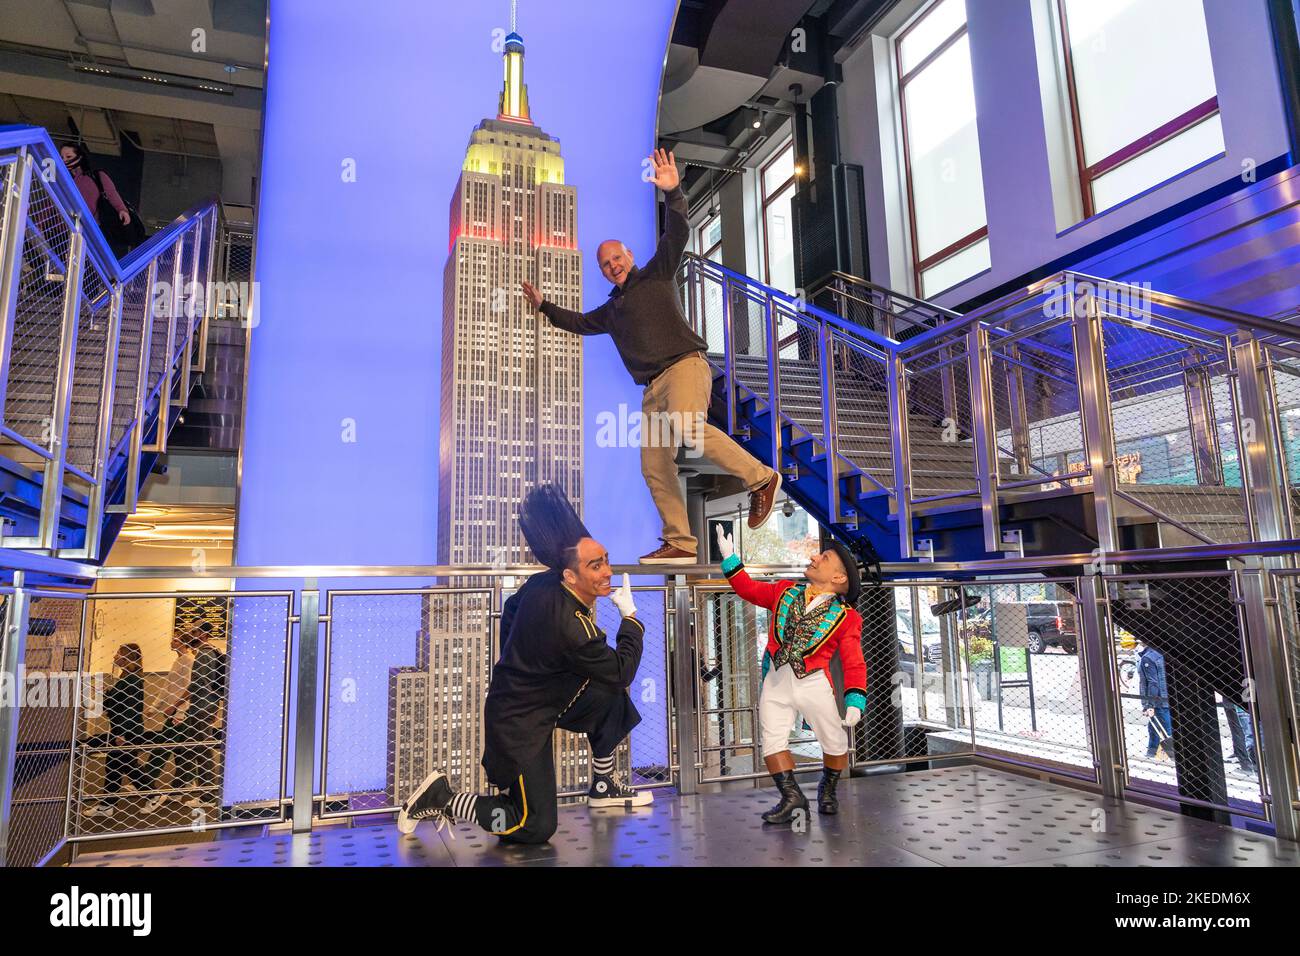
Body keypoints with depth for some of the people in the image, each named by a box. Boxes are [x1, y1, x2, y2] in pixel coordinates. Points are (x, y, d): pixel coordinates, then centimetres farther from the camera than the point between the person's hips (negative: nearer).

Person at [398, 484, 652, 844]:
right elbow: (623, 671, -19)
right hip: (519, 723, -9)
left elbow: (510, 610, 13)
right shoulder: (571, 627, -33)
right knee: (536, 828, -2)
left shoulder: (541, 584, -9)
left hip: (510, 691, 9)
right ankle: (442, 800, 6)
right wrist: (630, 617, -8)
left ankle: (603, 787, 22)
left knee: (608, 694, 8)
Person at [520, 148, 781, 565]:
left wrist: (673, 195, -17)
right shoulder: (612, 310, 28)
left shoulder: (656, 274, 12)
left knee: (688, 428, -34)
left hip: (684, 365, -7)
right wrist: (544, 306, 46)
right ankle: (680, 544, 0)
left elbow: (676, 235, -3)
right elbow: (581, 323, 45)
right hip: (653, 388, 7)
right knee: (654, 467, -3)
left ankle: (761, 478, -22)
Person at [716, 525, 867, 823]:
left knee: (835, 742, 11)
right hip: (776, 681, 3)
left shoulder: (846, 617, -4)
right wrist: (729, 558, 12)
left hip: (815, 683, -3)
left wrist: (855, 701, -16)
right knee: (772, 740, -4)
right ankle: (792, 797, 6)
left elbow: (854, 662, -7)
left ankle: (827, 791, 37)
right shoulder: (785, 591, 8)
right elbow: (749, 589, 18)